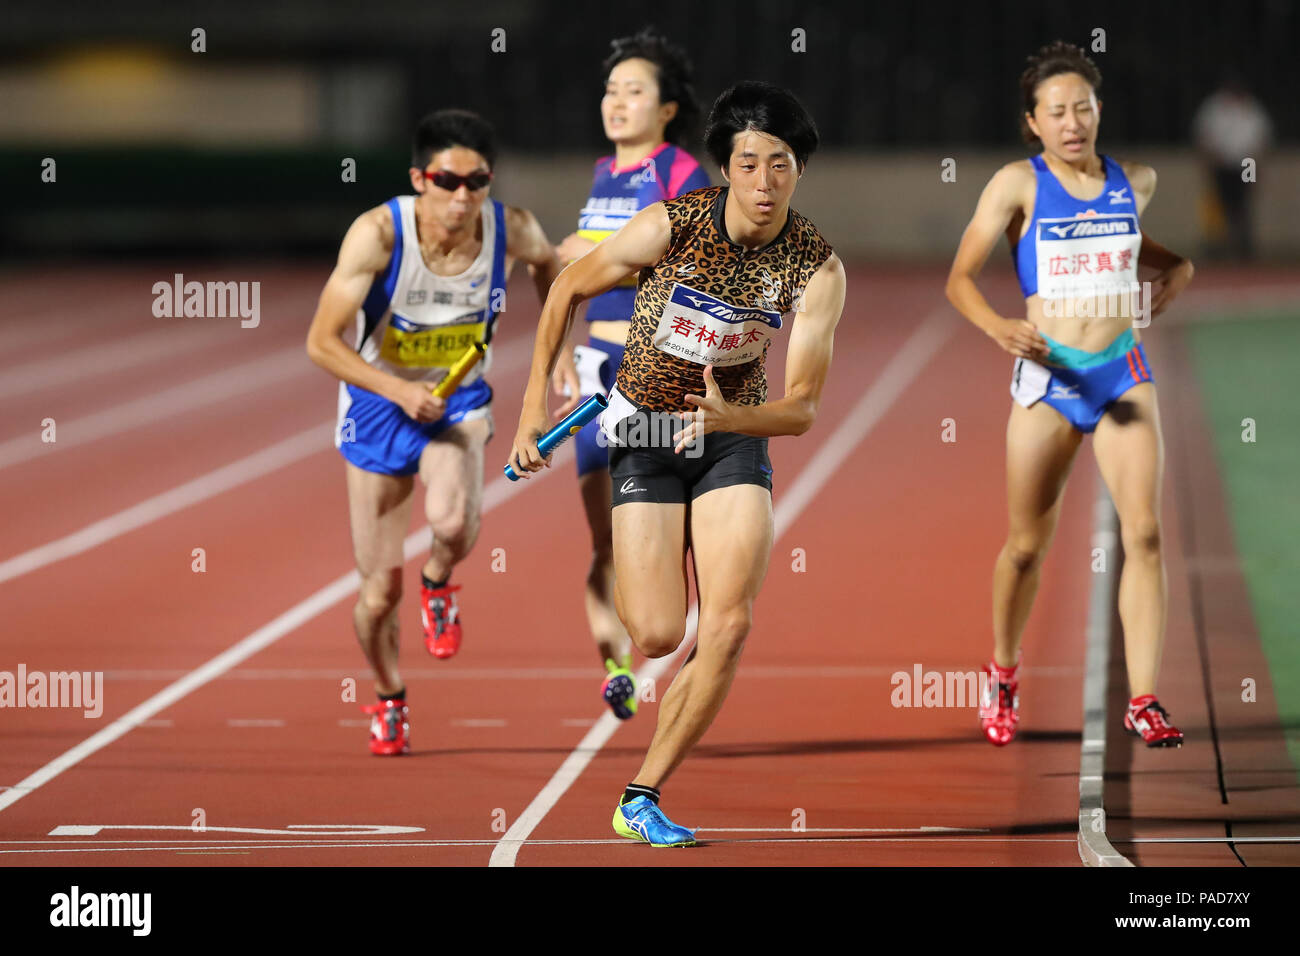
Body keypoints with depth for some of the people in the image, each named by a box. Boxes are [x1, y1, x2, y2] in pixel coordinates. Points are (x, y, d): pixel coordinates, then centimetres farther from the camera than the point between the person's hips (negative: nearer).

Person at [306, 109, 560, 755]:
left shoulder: (512, 230, -18)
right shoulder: (378, 234, -25)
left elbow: (548, 264, 10)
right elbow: (322, 342, -21)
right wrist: (399, 390, -31)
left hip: (458, 401, 1)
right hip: (379, 405, -1)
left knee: (453, 521, -32)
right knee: (380, 591, 3)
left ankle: (438, 583, 5)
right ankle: (388, 698, 34)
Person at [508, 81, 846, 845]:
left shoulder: (818, 269, -16)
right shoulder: (668, 228, -19)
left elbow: (803, 409, -16)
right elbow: (569, 290, -2)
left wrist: (729, 416, -37)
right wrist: (535, 402, -4)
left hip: (736, 433, 2)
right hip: (643, 429, -2)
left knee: (729, 624, -17)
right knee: (659, 635, -11)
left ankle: (643, 797, -5)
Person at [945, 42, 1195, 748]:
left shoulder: (1136, 181, 8)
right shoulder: (1018, 183, -3)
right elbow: (960, 277, -5)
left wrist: (1174, 267, 13)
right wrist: (998, 327, -24)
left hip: (1124, 373, 2)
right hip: (1049, 375, -2)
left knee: (1144, 532, -11)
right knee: (1027, 544, 7)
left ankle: (1143, 701, -10)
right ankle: (1003, 675, 32)